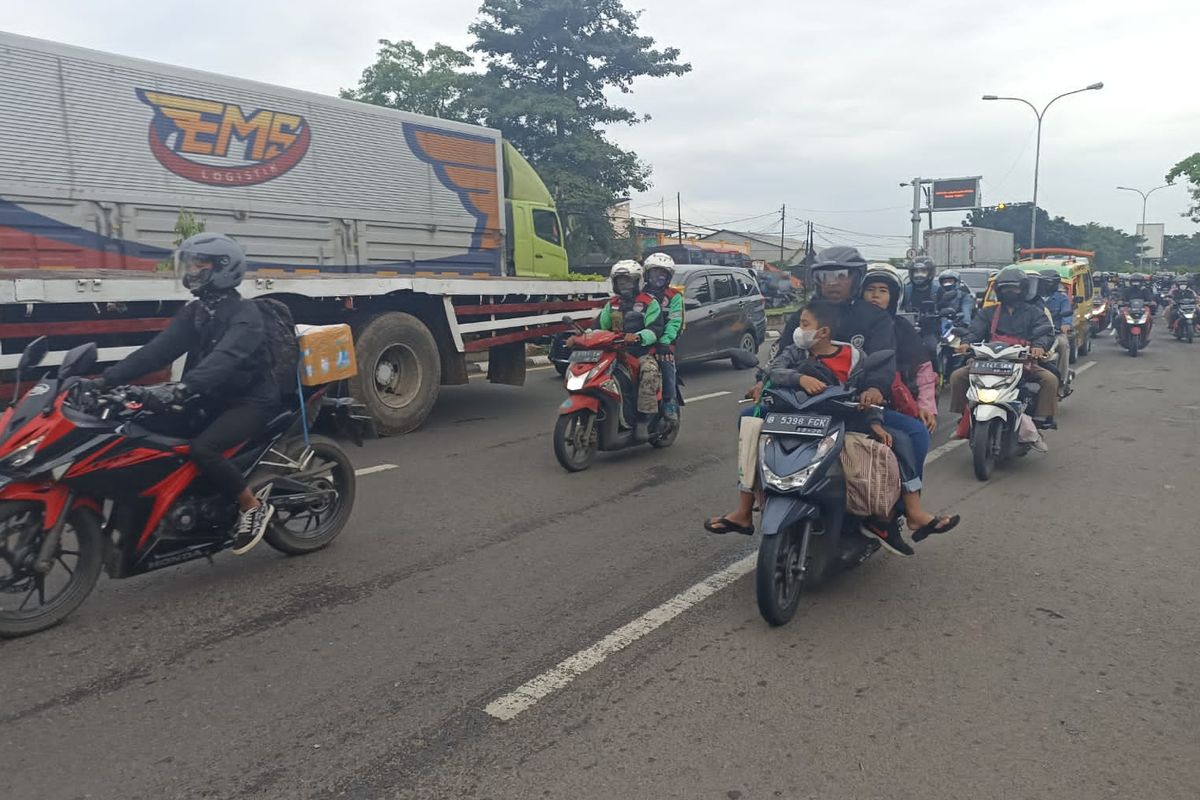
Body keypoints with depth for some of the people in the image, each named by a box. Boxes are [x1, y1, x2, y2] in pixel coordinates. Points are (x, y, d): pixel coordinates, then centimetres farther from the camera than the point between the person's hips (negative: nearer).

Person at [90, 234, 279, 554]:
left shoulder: (245, 312, -14)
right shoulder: (193, 313, 11)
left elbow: (225, 356, -33)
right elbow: (158, 349, 2)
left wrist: (184, 387, -48)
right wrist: (108, 378, -10)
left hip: (251, 401, -9)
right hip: (212, 400, 9)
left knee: (203, 448, -30)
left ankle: (254, 507, -12)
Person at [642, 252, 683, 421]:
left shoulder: (674, 296, 11)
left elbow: (674, 322, -2)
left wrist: (665, 341, -18)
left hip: (662, 343, -2)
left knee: (666, 363, -23)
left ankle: (670, 402, -17)